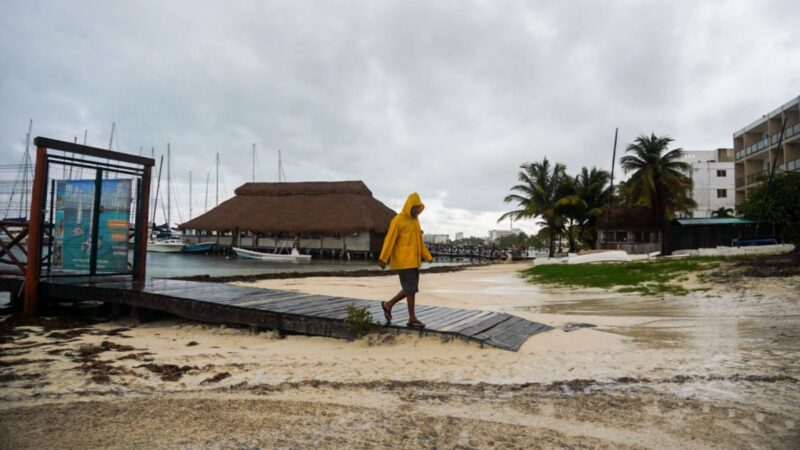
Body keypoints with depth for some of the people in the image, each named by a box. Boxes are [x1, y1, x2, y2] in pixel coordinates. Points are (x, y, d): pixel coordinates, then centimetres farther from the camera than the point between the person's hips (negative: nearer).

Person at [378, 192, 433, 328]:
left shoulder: (415, 220, 15)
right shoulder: (398, 220, -10)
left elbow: (419, 241, 17)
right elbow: (390, 240, -13)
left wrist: (427, 256, 9)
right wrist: (383, 259, -16)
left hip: (414, 261, 8)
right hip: (403, 261, -8)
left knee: (410, 289, 10)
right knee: (411, 288, -5)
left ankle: (388, 305, 24)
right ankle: (412, 319, 6)